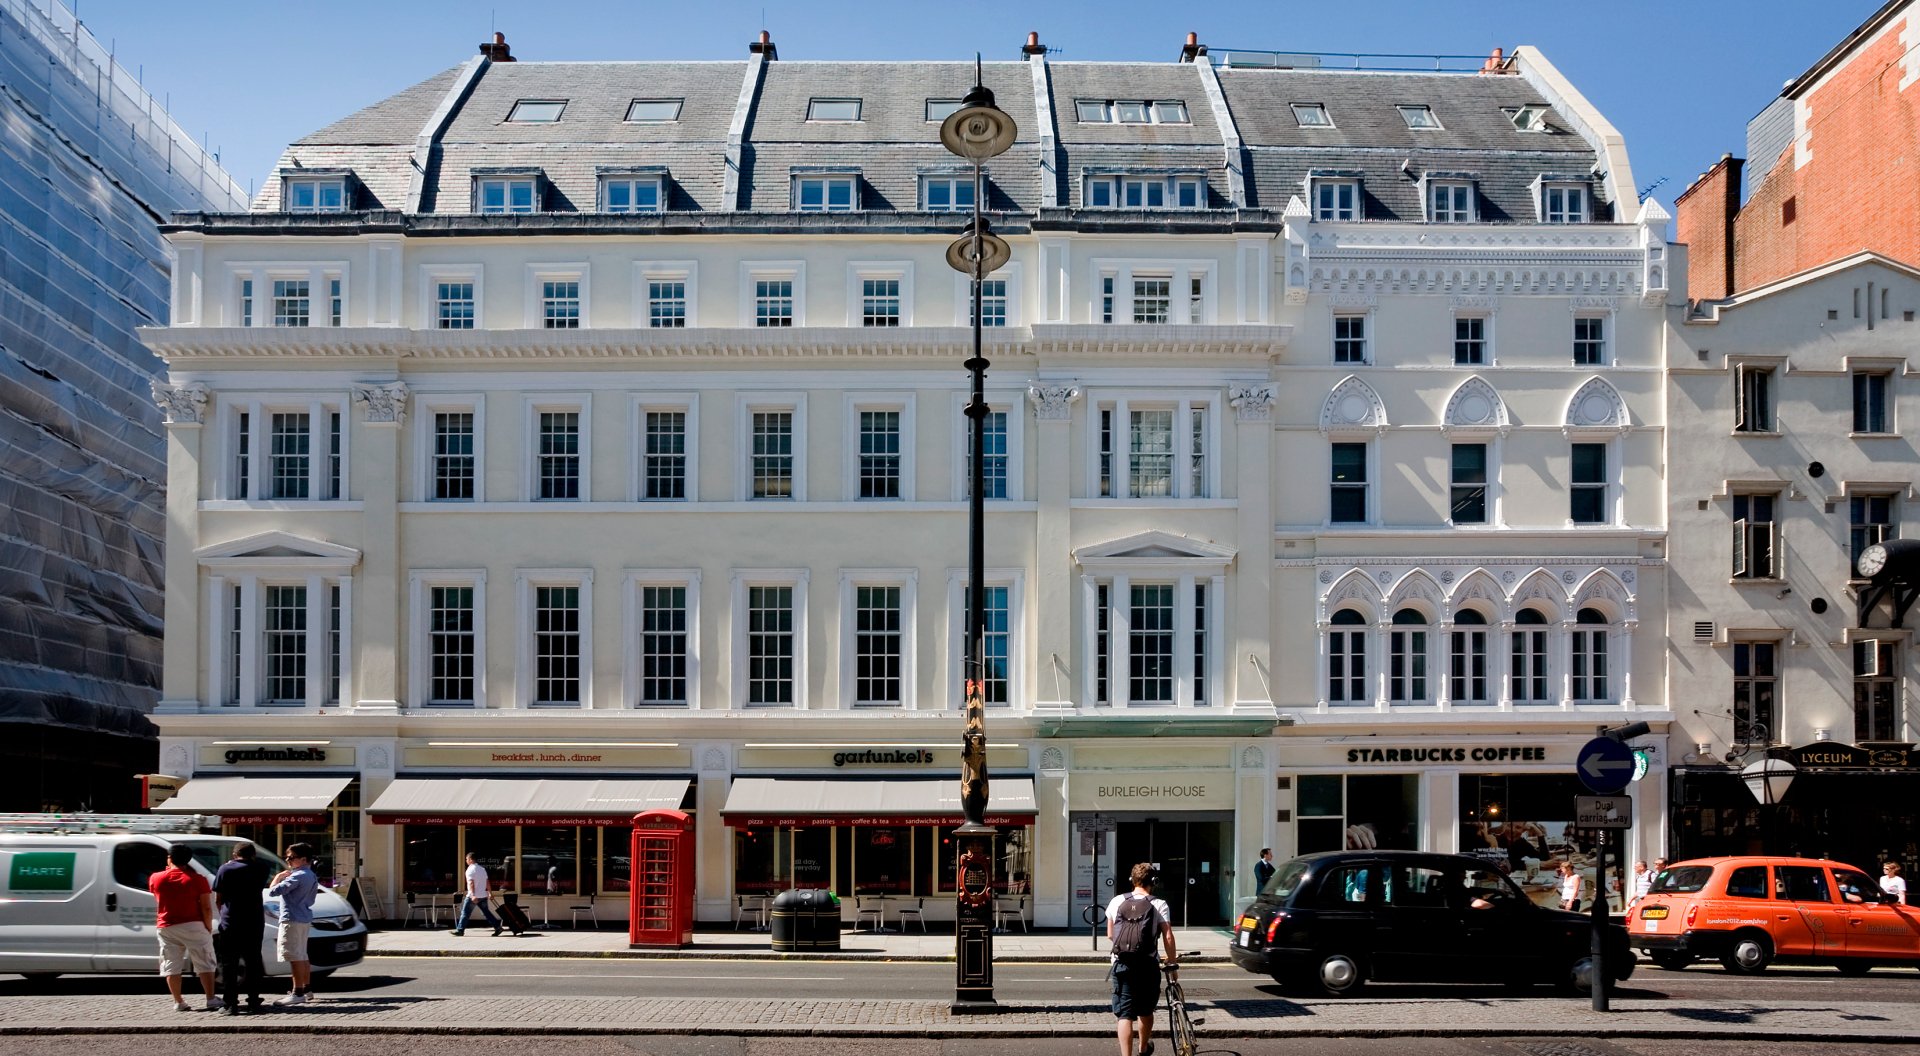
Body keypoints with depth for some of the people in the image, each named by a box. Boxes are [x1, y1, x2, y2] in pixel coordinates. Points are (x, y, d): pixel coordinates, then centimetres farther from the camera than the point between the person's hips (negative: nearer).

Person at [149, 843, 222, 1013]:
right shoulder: (197, 879, -6)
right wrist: (208, 927, 1)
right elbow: (206, 907, -9)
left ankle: (178, 1002, 7)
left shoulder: (156, 878, 2)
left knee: (171, 967, 9)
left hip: (166, 928, 2)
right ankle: (211, 1000, 2)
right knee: (204, 965, 4)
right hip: (193, 926, -2)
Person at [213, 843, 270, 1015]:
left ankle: (231, 1005, -2)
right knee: (253, 964, 12)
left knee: (229, 965, 3)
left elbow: (218, 899, 1)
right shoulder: (260, 868, 4)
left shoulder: (225, 869, 0)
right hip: (254, 923, 2)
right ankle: (254, 1002, 12)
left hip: (230, 924, -2)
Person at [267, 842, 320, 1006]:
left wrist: (278, 877, -2)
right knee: (302, 956, 17)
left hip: (292, 920, -10)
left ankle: (298, 993, -12)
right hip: (305, 919, 10)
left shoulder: (297, 876, -17)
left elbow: (273, 891, -21)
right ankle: (305, 990, 25)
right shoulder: (311, 876, 14)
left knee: (295, 957, -10)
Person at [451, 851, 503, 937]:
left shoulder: (470, 869, -10)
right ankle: (498, 927, 2)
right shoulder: (482, 868, 14)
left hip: (473, 896, -7)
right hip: (483, 896, 7)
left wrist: (473, 895, -29)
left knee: (465, 913, 2)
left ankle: (460, 930, 4)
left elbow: (471, 883, -21)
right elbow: (487, 882, 16)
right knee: (486, 913, 9)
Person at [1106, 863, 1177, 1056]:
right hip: (1147, 964, 0)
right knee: (1145, 1011, 20)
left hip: (1121, 963, 1)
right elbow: (1168, 937, -10)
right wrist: (1172, 962, 1)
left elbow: (1110, 935, 10)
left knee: (1124, 1014, 0)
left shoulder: (1117, 901, 3)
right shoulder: (1159, 905, -5)